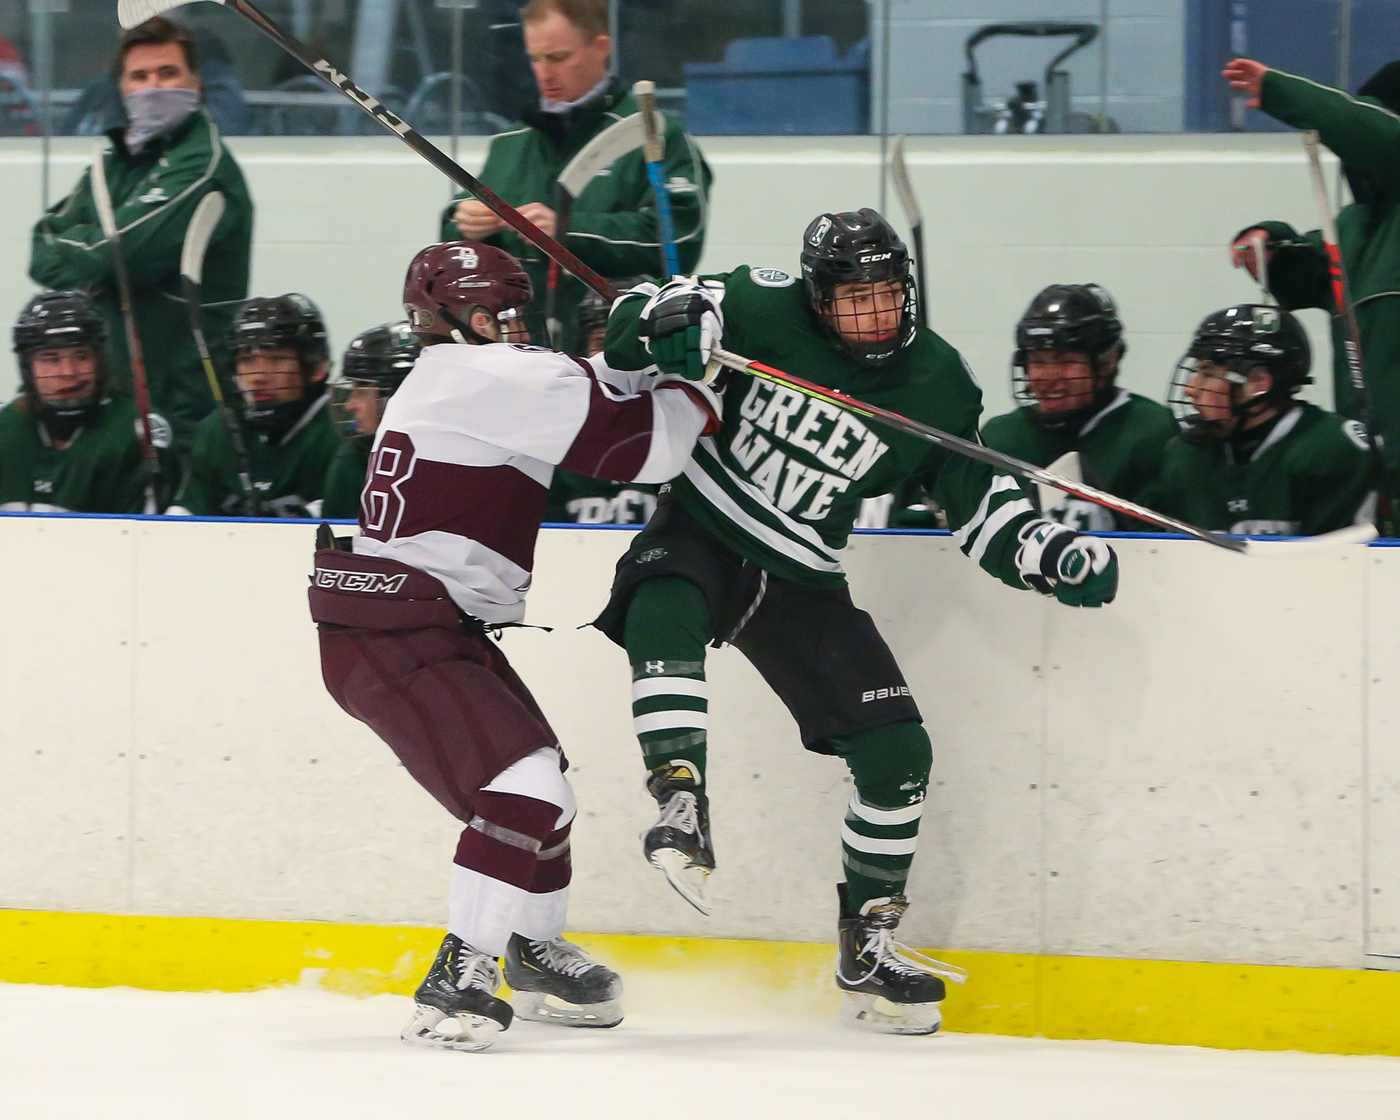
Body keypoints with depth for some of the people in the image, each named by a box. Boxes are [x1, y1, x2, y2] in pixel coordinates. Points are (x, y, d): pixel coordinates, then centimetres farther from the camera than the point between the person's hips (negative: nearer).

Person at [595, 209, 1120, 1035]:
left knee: (898, 750, -4)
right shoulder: (765, 311, -14)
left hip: (800, 582, 2)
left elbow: (982, 510, -1)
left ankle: (867, 943, 11)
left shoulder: (939, 387, -8)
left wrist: (1053, 556, -19)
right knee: (663, 614, -38)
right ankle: (683, 805, -35)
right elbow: (639, 318, -13)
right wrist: (665, 326, -37)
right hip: (700, 531, -2)